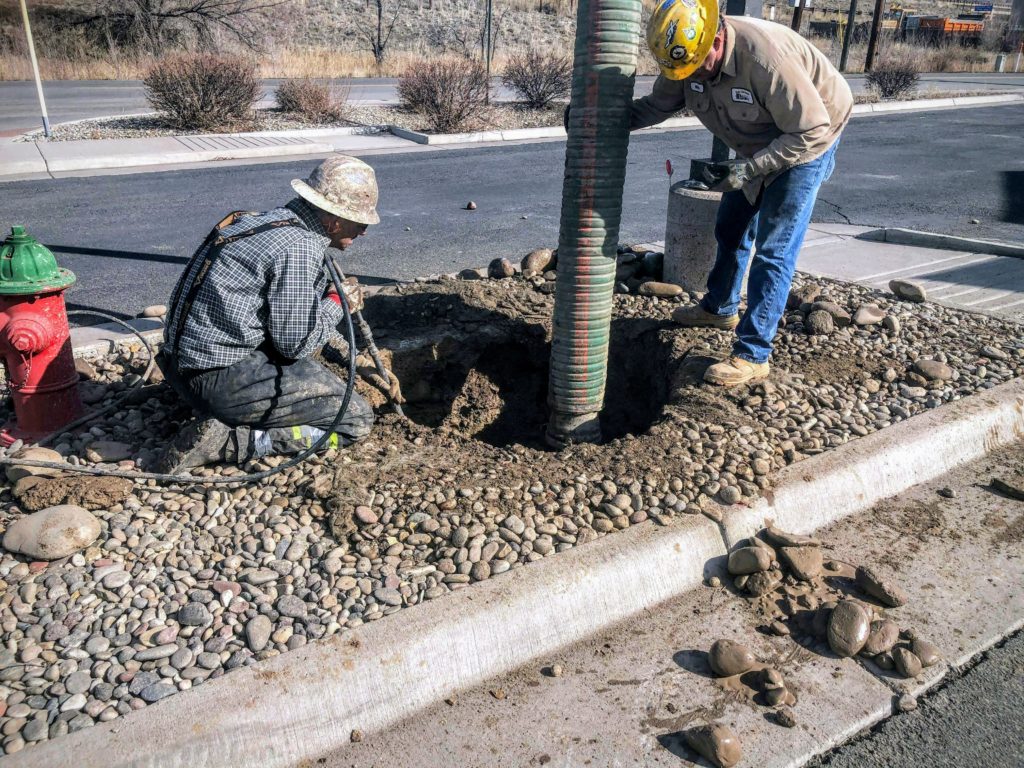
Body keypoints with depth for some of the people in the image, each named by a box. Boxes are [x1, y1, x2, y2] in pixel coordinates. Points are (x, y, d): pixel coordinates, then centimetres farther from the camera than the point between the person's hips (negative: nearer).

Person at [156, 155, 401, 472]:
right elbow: (296, 343, -16)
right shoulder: (298, 247, -18)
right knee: (356, 419, -4)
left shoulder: (279, 222, 13)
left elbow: (294, 322, 22)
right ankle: (227, 440, -11)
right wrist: (337, 301, 2)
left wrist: (365, 367, 22)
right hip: (222, 377, -10)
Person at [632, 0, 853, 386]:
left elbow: (812, 132, -32)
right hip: (757, 147, 8)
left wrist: (747, 169, -37)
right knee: (730, 230, 19)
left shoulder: (767, 57, -38)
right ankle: (720, 308, 42)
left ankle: (752, 355, -5)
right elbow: (657, 105, -6)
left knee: (773, 250, -10)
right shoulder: (685, 54, -18)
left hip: (807, 141, -7)